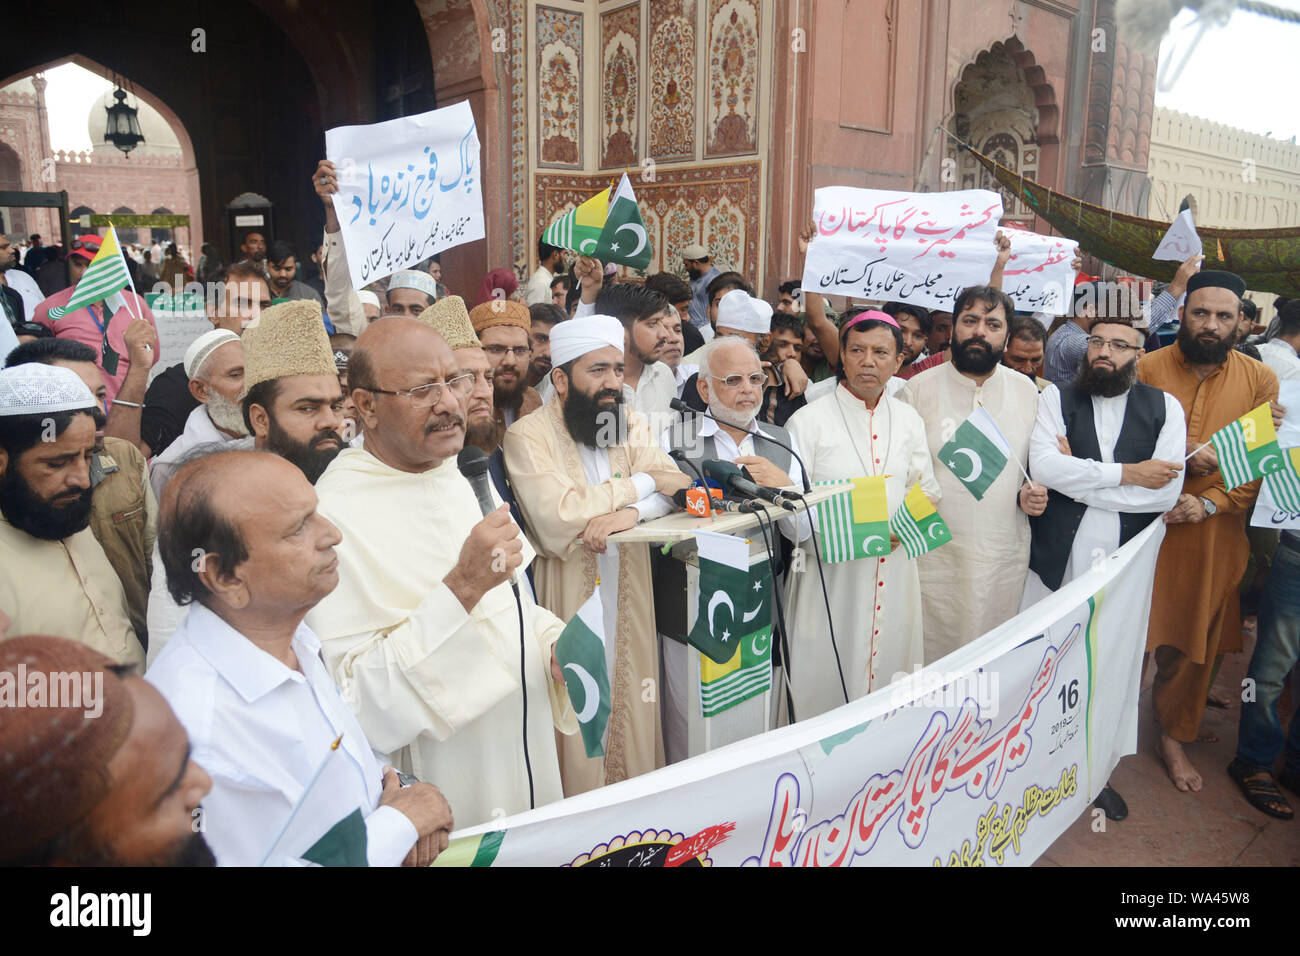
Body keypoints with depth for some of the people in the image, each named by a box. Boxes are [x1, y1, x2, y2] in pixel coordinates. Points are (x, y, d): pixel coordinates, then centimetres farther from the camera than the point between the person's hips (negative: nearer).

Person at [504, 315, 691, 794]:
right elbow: (560, 517, -24)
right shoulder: (527, 436, -11)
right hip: (568, 600, -5)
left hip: (628, 595, 5)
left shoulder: (631, 425, 7)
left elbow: (679, 486, -4)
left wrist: (630, 513, -25)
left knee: (632, 700, 13)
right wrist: (639, 485, -11)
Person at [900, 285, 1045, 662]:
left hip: (1005, 558, 3)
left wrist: (1030, 495, -2)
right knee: (931, 659, 2)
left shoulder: (1026, 390, 9)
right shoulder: (918, 389, -2)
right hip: (935, 556, -3)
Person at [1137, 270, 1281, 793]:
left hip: (1213, 538, 2)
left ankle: (1174, 736, 33)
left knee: (1194, 643, 13)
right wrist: (1177, 455, -18)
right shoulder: (1146, 369, -3)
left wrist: (1210, 503, -15)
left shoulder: (1260, 380, 2)